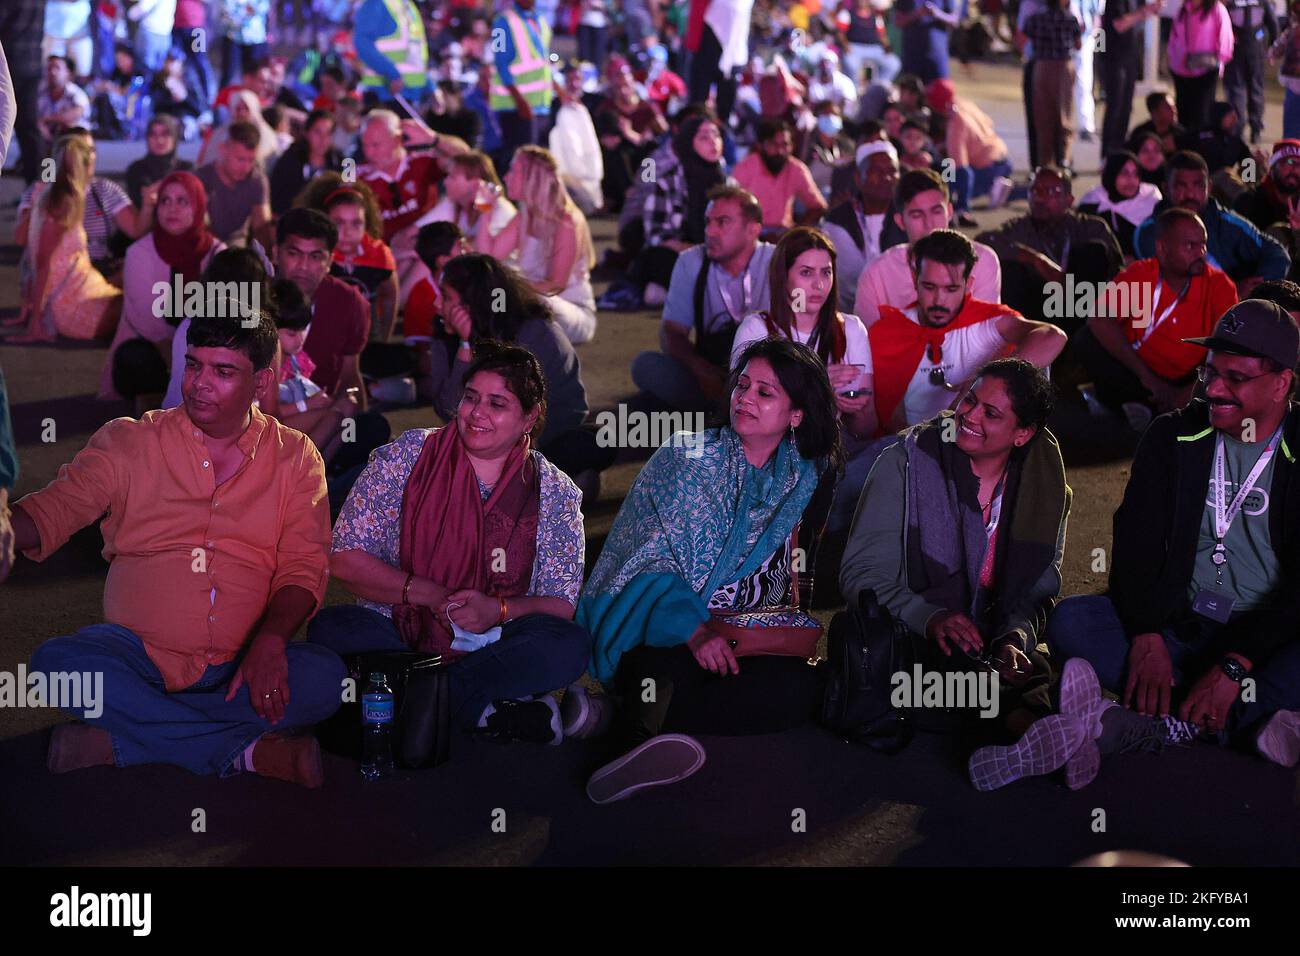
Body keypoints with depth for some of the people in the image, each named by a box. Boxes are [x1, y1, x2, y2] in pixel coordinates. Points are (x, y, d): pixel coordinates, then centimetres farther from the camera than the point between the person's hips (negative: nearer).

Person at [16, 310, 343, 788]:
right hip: (139, 654, 0)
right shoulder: (128, 441, 7)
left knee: (325, 678, -30)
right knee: (56, 663, -30)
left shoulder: (295, 457, 8)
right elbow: (50, 513, -2)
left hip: (240, 667, 0)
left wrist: (269, 642, -20)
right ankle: (249, 751, -26)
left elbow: (303, 567, 0)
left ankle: (117, 741, -24)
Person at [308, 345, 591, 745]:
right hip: (396, 634, 0)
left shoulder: (555, 493, 5)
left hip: (493, 649, 1)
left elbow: (564, 604, 1)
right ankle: (480, 710, -30)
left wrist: (498, 610, -19)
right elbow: (343, 559, -3)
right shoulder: (406, 457, 2)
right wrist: (433, 596, -13)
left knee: (570, 644, -29)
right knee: (331, 629, -31)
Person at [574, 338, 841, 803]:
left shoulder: (805, 481, 10)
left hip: (746, 633, 3)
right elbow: (649, 558, -6)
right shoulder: (685, 459, 3)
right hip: (667, 633, -3)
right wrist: (694, 631, -24)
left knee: (801, 689, -31)